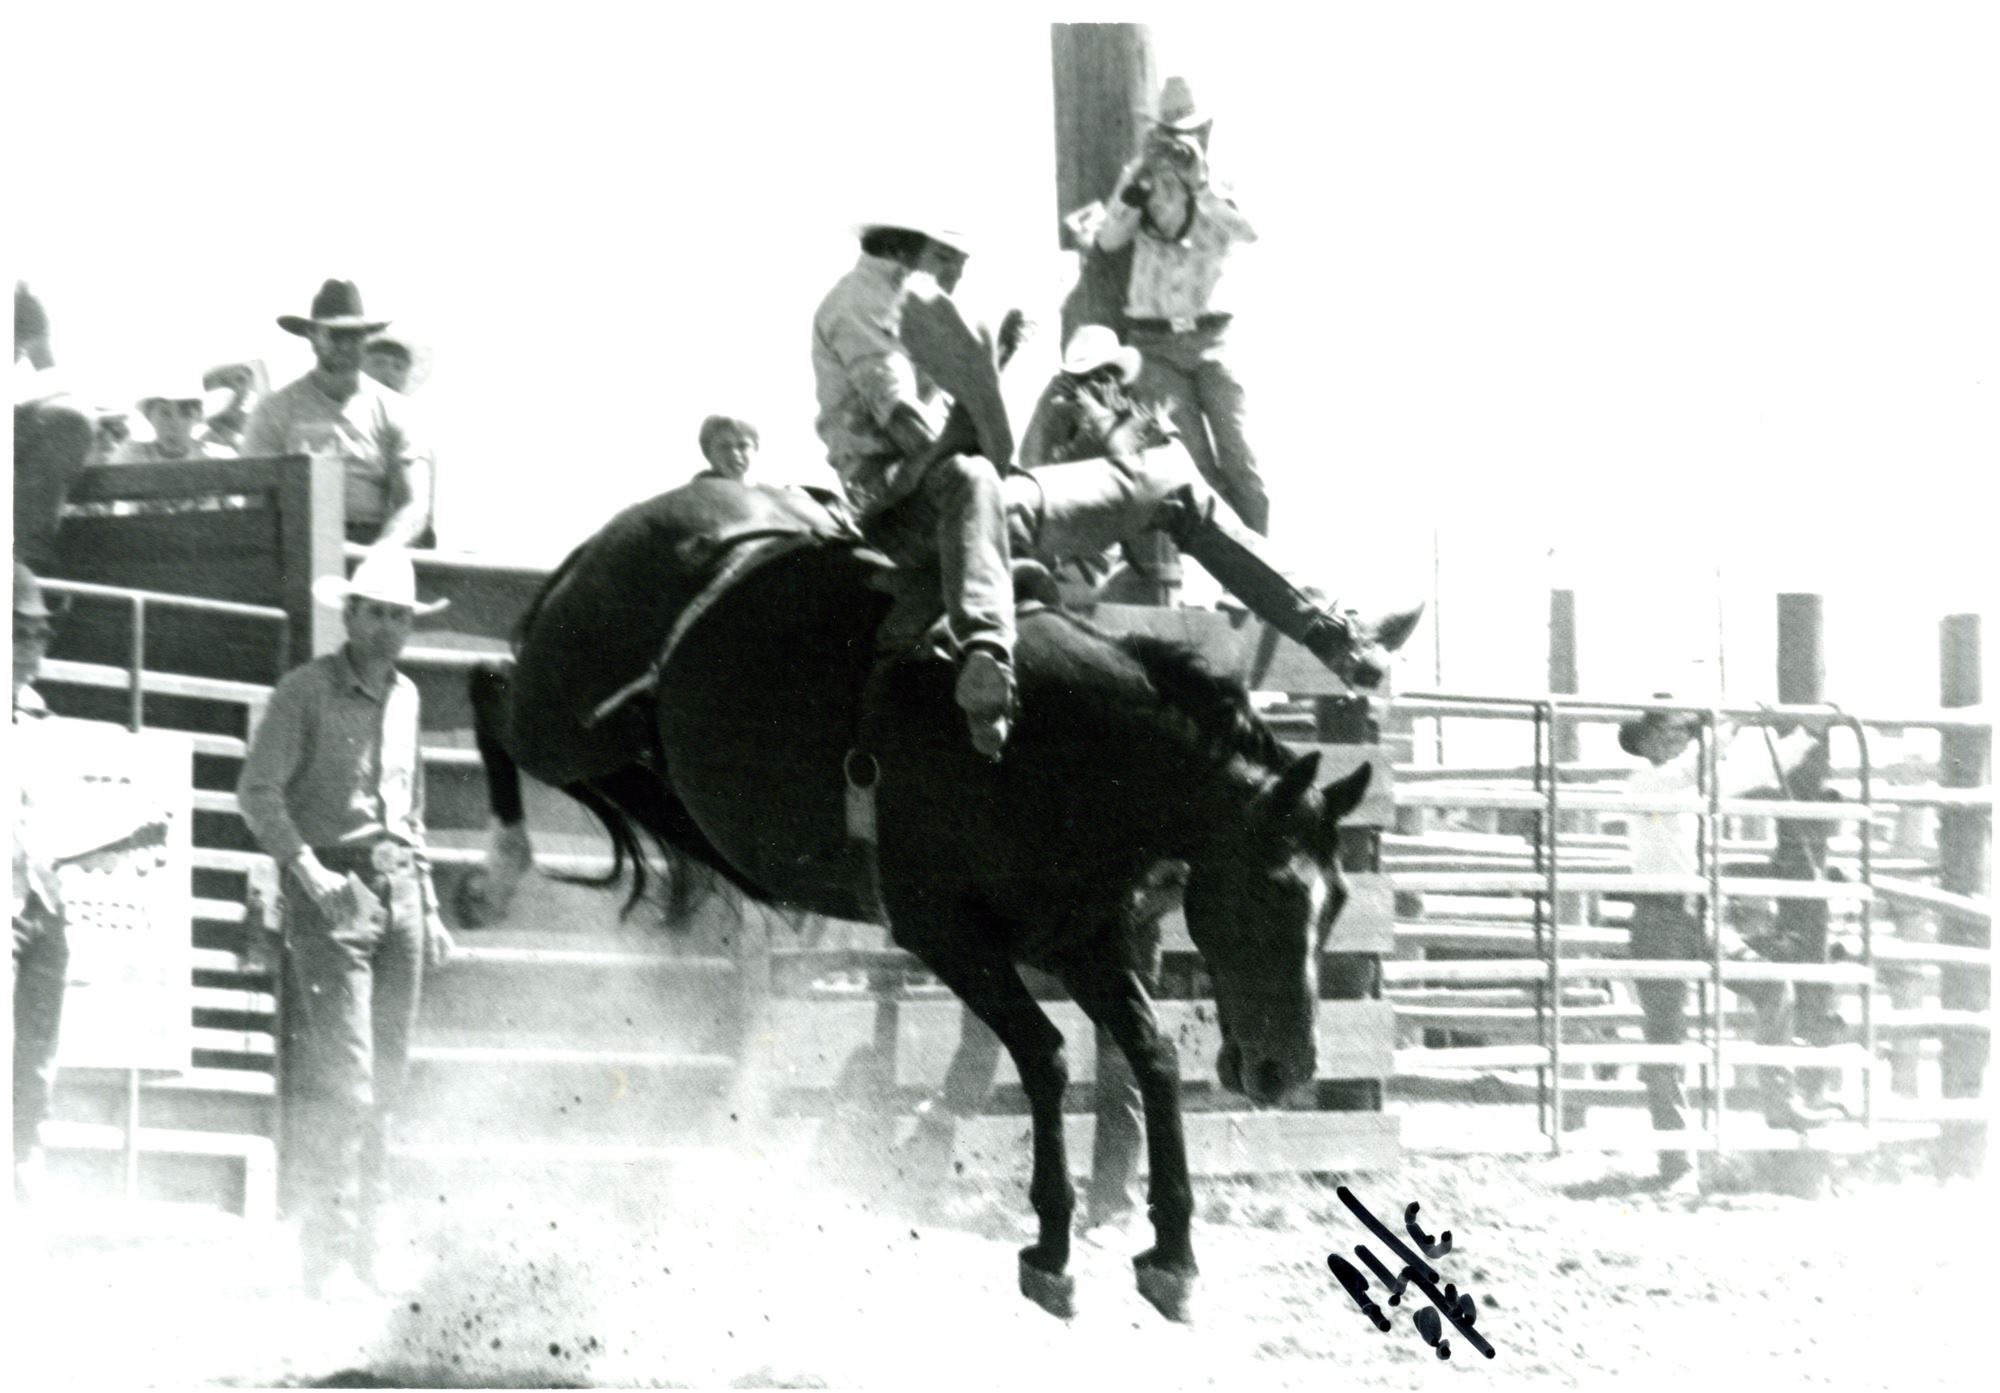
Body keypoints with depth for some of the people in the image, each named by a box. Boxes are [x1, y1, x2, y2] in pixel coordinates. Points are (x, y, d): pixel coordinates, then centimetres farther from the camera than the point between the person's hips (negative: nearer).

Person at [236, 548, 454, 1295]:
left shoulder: (405, 697, 16)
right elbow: (258, 791, -10)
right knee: (342, 1072, -13)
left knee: (387, 1074, 6)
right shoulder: (306, 691, -4)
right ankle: (328, 1243, -12)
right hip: (332, 890, -6)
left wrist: (427, 904, 21)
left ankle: (365, 1238, 11)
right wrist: (310, 871, -20)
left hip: (398, 889, 6)